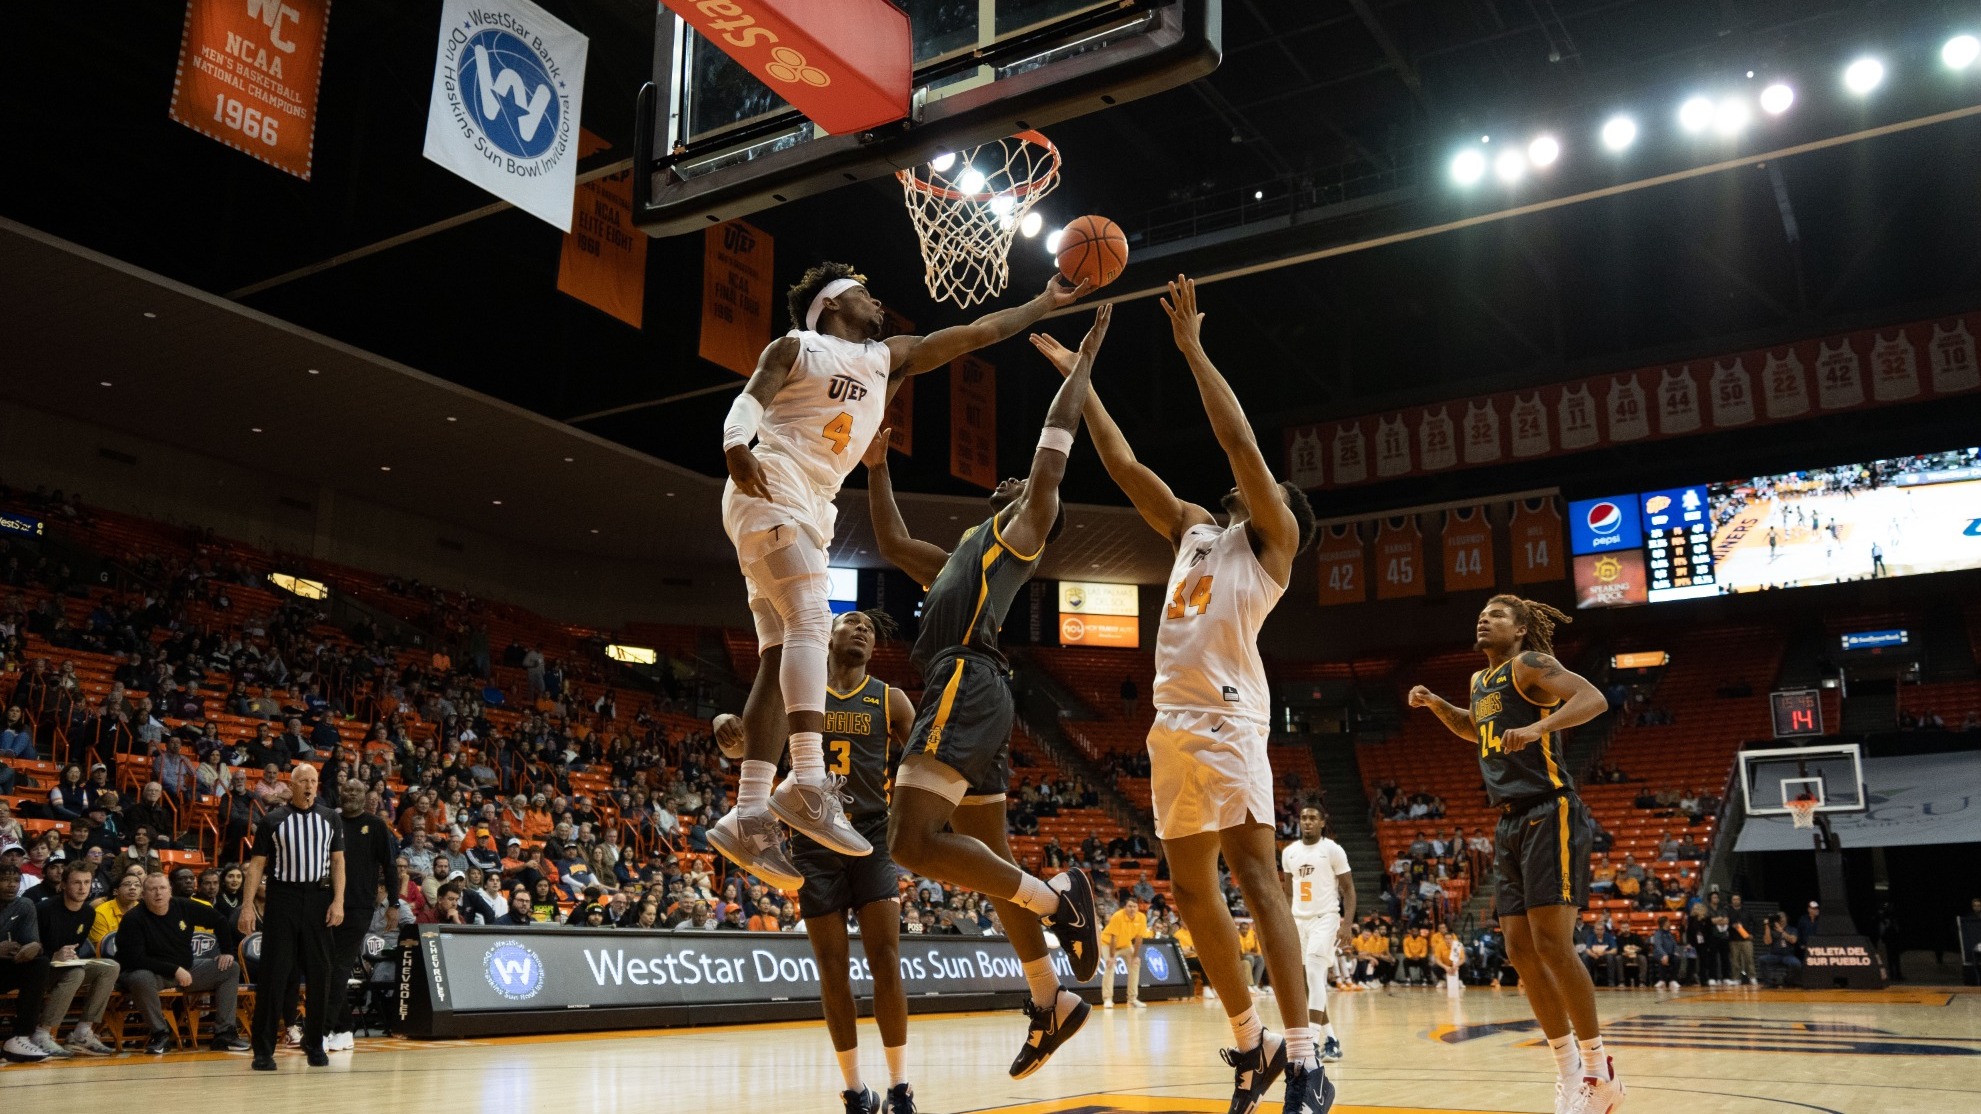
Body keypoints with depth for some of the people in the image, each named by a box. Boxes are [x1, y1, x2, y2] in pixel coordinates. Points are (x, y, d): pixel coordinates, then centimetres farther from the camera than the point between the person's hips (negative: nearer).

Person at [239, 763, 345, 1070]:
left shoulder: (329, 818, 8)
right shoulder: (273, 820, 2)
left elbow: (338, 860, 7)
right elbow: (257, 863, 2)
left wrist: (338, 901, -3)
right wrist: (248, 905, -6)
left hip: (318, 898, 2)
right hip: (282, 898, -2)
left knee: (319, 973, 5)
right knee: (273, 973, -3)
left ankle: (315, 1045, 15)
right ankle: (263, 1050, 3)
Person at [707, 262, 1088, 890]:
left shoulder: (889, 358, 23)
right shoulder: (794, 347, 8)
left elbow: (976, 332, 22)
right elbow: (749, 400, -8)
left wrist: (1044, 304, 21)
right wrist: (736, 445, -30)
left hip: (811, 510, 7)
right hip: (770, 491, -7)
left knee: (780, 659, -2)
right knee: (811, 621, -25)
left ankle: (748, 816, -6)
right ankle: (808, 782, -35)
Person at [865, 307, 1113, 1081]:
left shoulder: (1026, 525, 10)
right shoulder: (962, 559, 31)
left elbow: (1054, 442, 6)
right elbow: (893, 544, 42)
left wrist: (1085, 354, 11)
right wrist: (877, 466, 41)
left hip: (967, 685, -9)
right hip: (967, 695, 9)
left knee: (912, 844, -21)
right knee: (991, 862, 11)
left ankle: (1055, 895, -12)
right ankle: (1050, 1004, 19)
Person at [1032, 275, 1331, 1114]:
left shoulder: (1274, 536, 7)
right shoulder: (1193, 529, 25)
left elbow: (1239, 438, -5)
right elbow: (1123, 464, 27)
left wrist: (1192, 346, -1)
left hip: (1228, 720, -8)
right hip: (1172, 723, 8)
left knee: (1255, 877, -14)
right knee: (1192, 890, 9)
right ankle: (1250, 1043, 21)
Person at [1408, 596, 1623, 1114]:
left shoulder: (1529, 665, -7)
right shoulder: (1480, 681, 18)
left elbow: (1593, 698, -22)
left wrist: (1538, 726, -36)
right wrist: (1435, 704, 20)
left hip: (1549, 815, -9)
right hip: (1510, 823, 9)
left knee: (1552, 946, -12)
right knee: (1520, 952, 6)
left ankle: (1600, 1071, 2)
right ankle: (1568, 1072, 16)